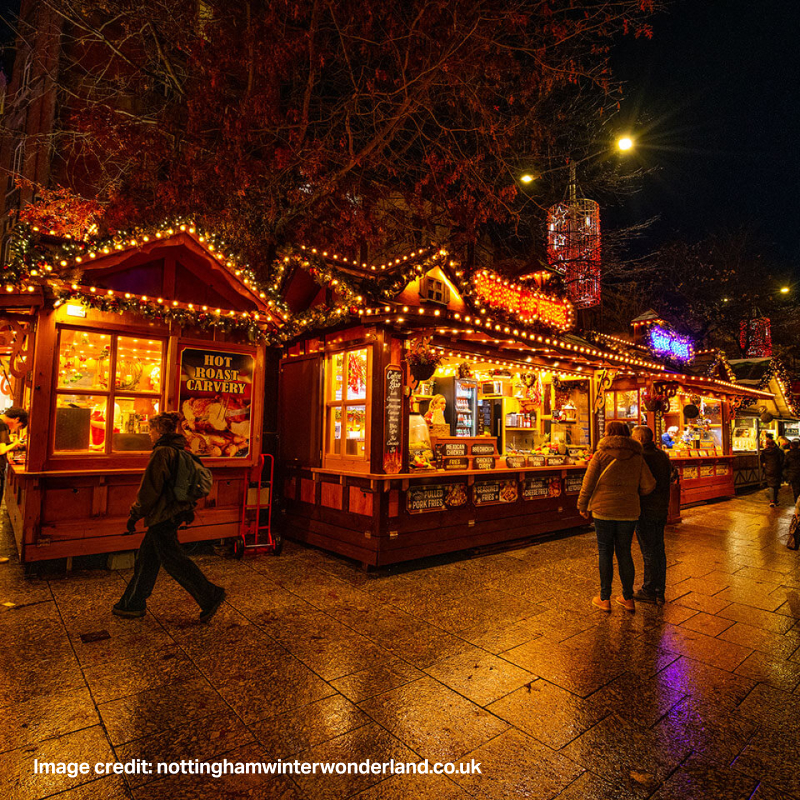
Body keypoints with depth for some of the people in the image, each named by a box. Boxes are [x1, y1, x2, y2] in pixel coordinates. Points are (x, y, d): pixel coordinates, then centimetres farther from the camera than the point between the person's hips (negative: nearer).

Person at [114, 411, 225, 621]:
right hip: (174, 513, 10)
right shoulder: (179, 451, 11)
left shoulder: (162, 452, -18)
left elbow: (150, 488, -20)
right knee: (146, 557, 19)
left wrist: (135, 514, -11)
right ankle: (133, 603, 32)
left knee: (173, 559, -1)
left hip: (162, 517, -10)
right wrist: (188, 509, 27)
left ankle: (210, 596, 3)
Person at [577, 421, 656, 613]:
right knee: (624, 553, 14)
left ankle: (605, 599, 14)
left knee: (605, 553, 7)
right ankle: (628, 598, 23)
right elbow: (649, 485, 2)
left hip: (604, 510, -3)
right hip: (628, 512, 3)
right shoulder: (637, 457, 3)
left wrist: (582, 506, 5)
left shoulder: (601, 455, -6)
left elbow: (588, 483, -6)